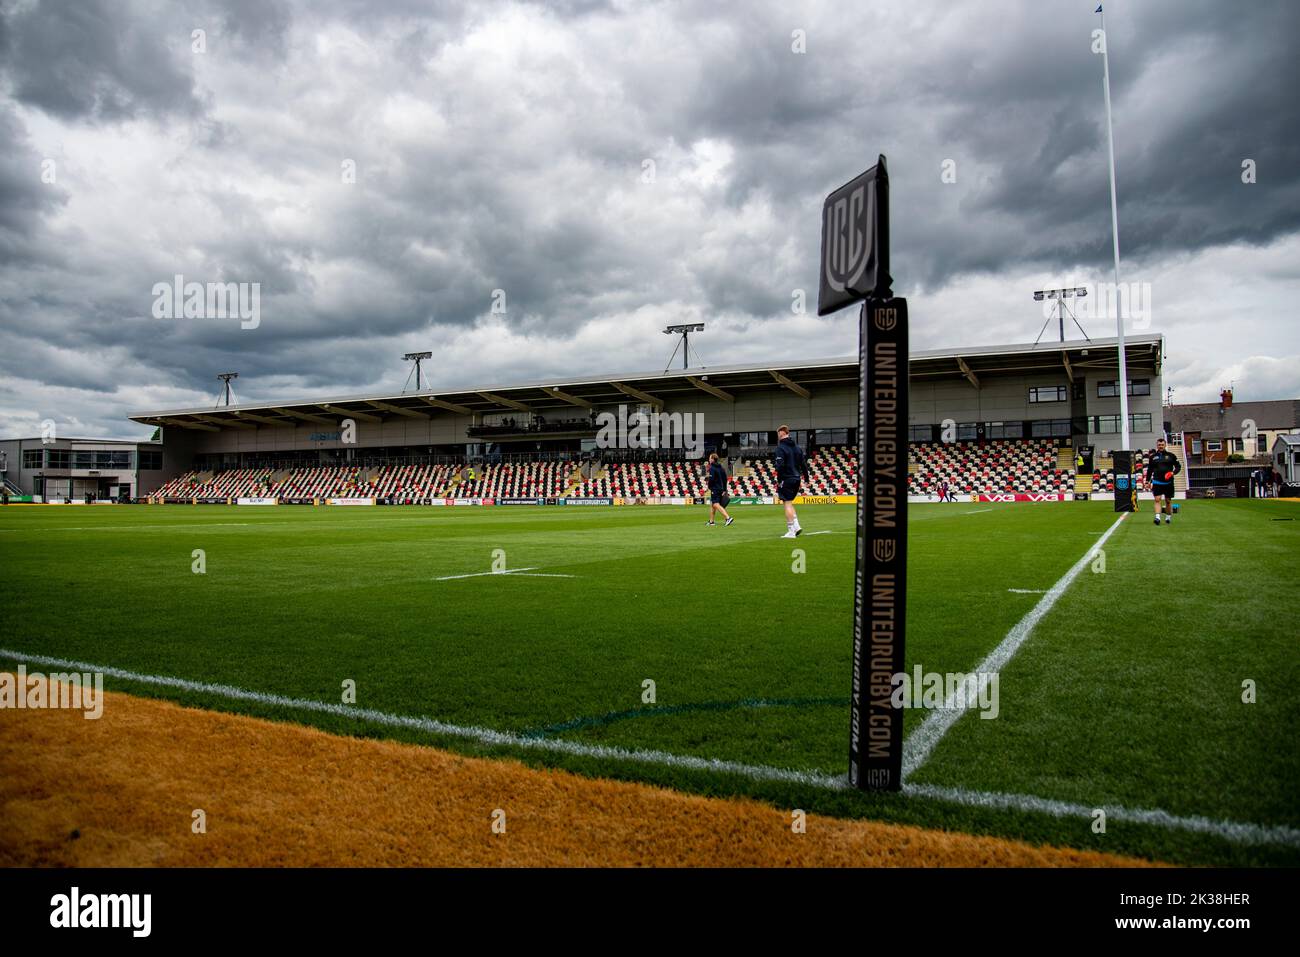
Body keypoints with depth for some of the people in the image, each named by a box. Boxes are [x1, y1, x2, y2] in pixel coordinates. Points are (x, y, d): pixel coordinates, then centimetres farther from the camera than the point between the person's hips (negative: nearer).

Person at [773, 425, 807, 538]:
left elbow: (780, 466, -18)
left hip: (786, 479, -8)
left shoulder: (781, 448, -11)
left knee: (787, 504, -3)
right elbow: (803, 463, 12)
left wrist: (779, 480, -11)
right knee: (790, 503, 19)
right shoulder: (797, 447, 13)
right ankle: (796, 526, 9)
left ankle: (791, 531, -4)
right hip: (796, 479, 8)